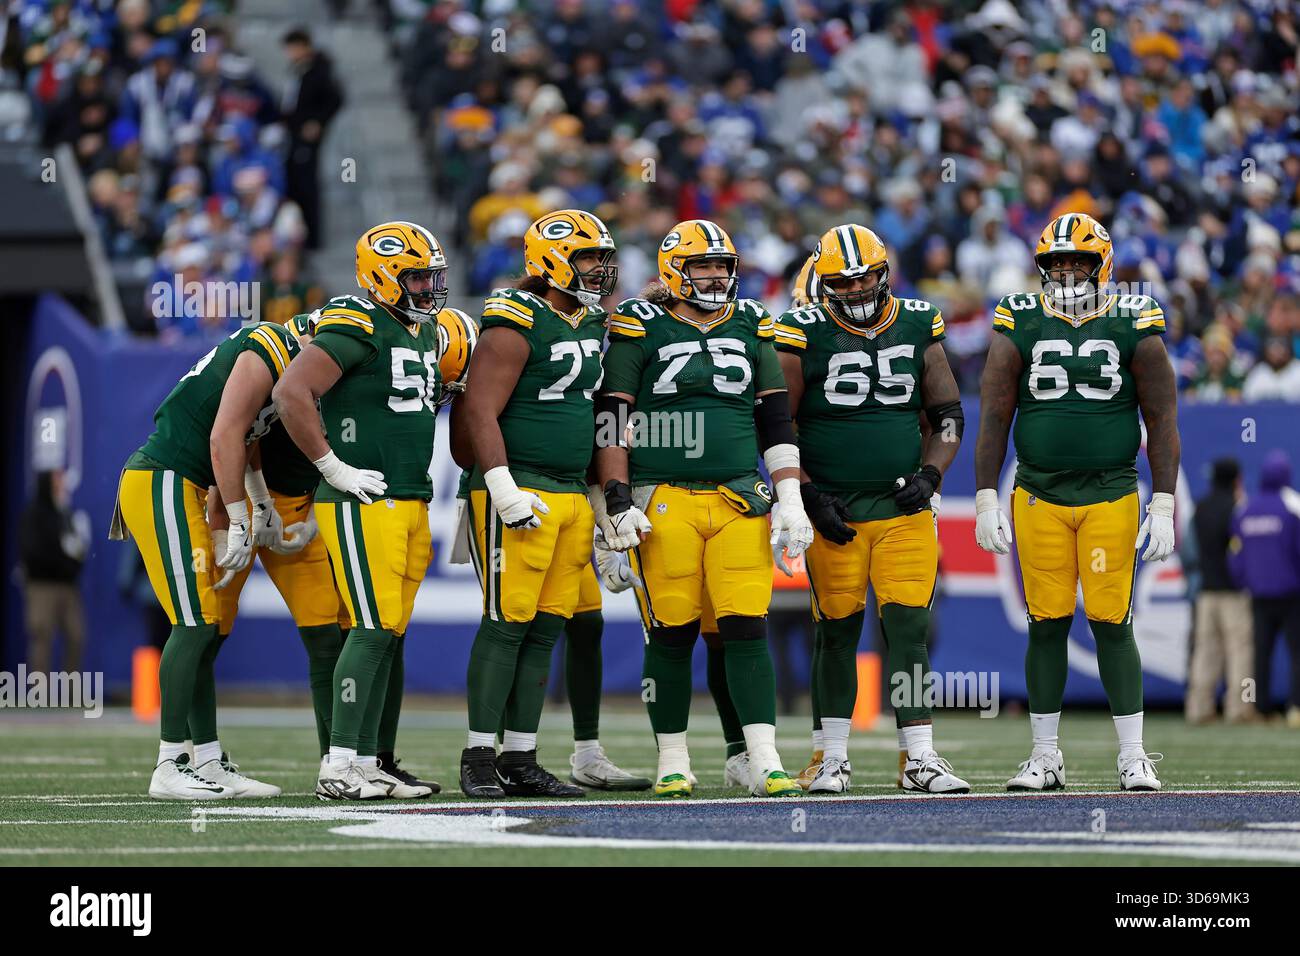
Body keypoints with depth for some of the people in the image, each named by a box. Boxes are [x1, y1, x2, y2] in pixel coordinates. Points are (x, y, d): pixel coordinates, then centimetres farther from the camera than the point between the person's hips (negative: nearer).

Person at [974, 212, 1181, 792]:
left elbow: (1162, 421, 3)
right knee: (1047, 625, 2)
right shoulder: (1020, 325, 5)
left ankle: (1133, 757, 4)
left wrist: (1163, 504, -3)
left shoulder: (1133, 326, 2)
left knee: (1112, 624, -4)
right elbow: (994, 417, 6)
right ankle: (1045, 756, 10)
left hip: (1111, 494, -1)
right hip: (1039, 497, 1)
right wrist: (986, 499, 0)